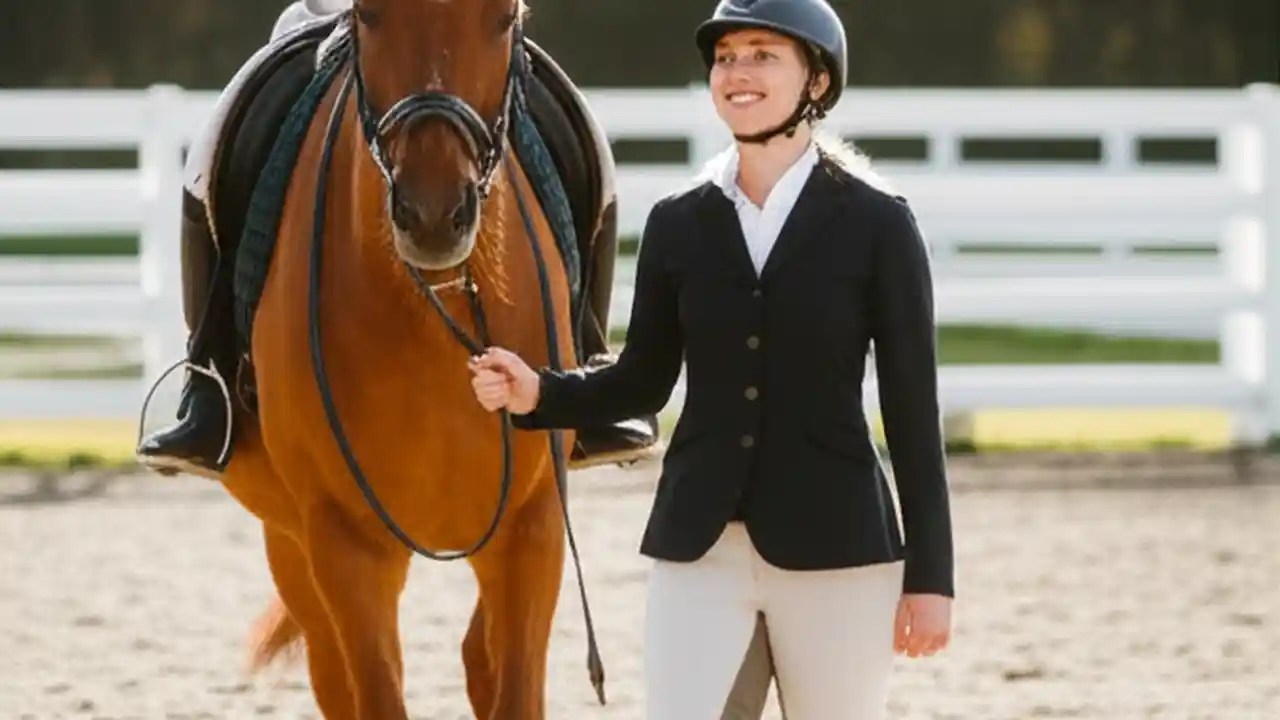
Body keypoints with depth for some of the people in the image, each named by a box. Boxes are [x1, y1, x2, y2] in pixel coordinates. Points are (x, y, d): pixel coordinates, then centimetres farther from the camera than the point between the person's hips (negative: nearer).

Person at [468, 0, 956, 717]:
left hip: (834, 545, -3)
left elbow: (913, 412, -3)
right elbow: (641, 383, 13)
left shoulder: (877, 225, -3)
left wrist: (930, 576, -5)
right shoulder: (678, 224, 7)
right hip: (699, 545, 3)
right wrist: (537, 393, -6)